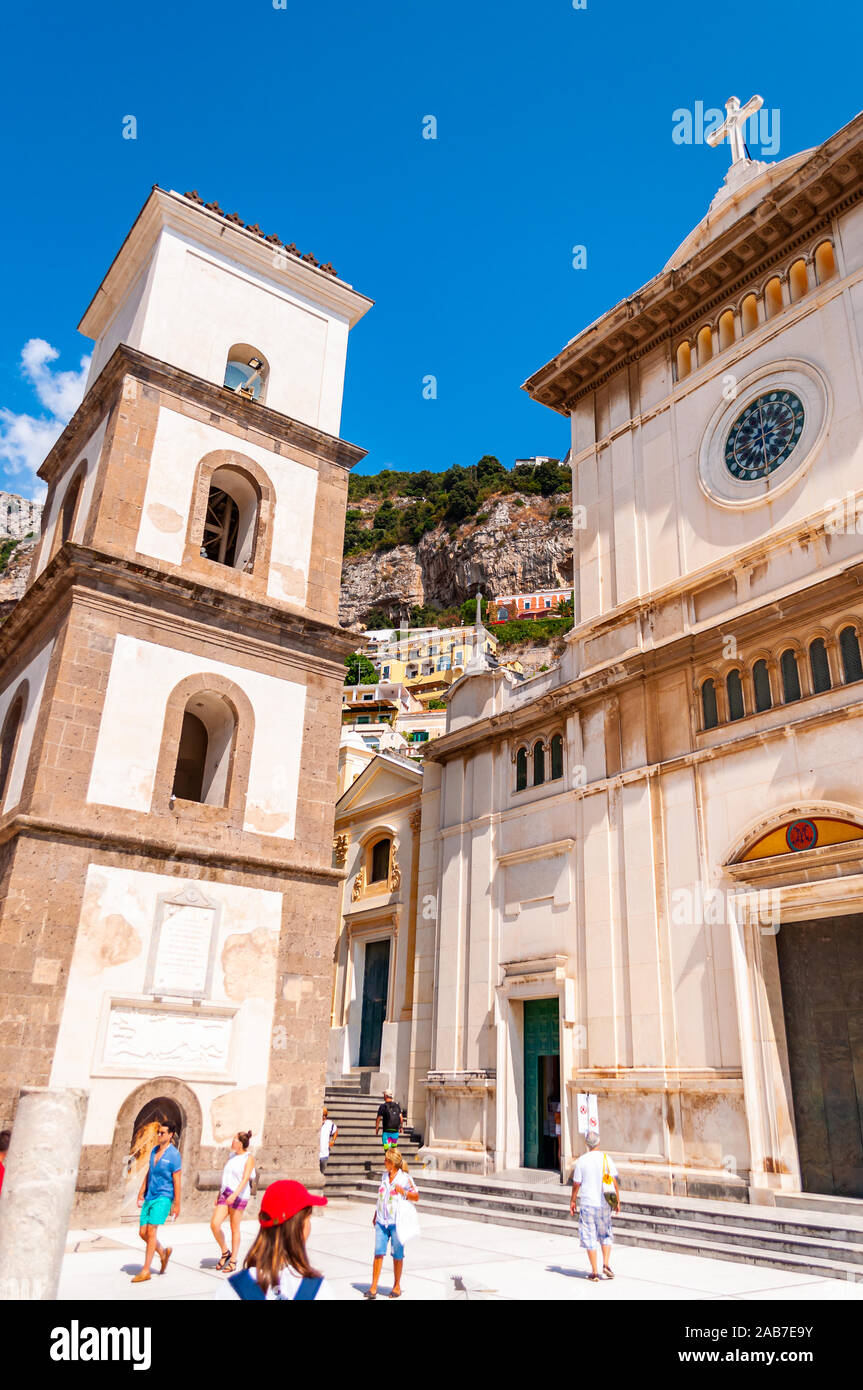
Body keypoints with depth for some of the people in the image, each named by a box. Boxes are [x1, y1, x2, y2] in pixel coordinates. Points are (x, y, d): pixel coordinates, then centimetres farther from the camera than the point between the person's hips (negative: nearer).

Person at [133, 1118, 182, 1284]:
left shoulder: (174, 1155, -11)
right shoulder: (154, 1150, 9)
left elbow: (177, 1181, -9)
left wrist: (176, 1205, -10)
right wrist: (141, 1194, 13)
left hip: (163, 1197, -7)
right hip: (150, 1196, 7)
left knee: (151, 1230, -13)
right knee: (143, 1233, 6)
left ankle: (145, 1270, -4)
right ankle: (163, 1253, 29)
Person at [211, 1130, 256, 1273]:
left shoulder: (249, 1157, -6)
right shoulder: (233, 1155, 16)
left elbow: (245, 1178, -17)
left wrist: (235, 1194, -29)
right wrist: (219, 1194, 22)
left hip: (239, 1196, -6)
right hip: (225, 1194, 6)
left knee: (234, 1229, 1)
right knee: (214, 1224, -6)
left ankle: (233, 1261, 15)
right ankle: (225, 1252, 13)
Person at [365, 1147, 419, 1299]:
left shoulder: (405, 1178, -6)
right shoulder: (385, 1175, 11)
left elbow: (416, 1197, 0)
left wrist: (403, 1192, -16)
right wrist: (375, 1215, 22)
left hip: (397, 1222, -4)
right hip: (382, 1221, 4)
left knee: (397, 1255, 5)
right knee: (378, 1252, -3)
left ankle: (397, 1286, 20)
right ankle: (373, 1288, 0)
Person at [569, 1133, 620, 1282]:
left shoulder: (582, 1160, -5)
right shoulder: (606, 1158, -2)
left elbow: (576, 1184, -2)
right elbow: (614, 1181, -3)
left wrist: (572, 1201, 10)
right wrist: (617, 1201, 6)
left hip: (587, 1204, -2)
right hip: (604, 1204, 2)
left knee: (590, 1238, 5)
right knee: (605, 1235, 19)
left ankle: (594, 1273, 6)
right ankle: (606, 1264, 5)